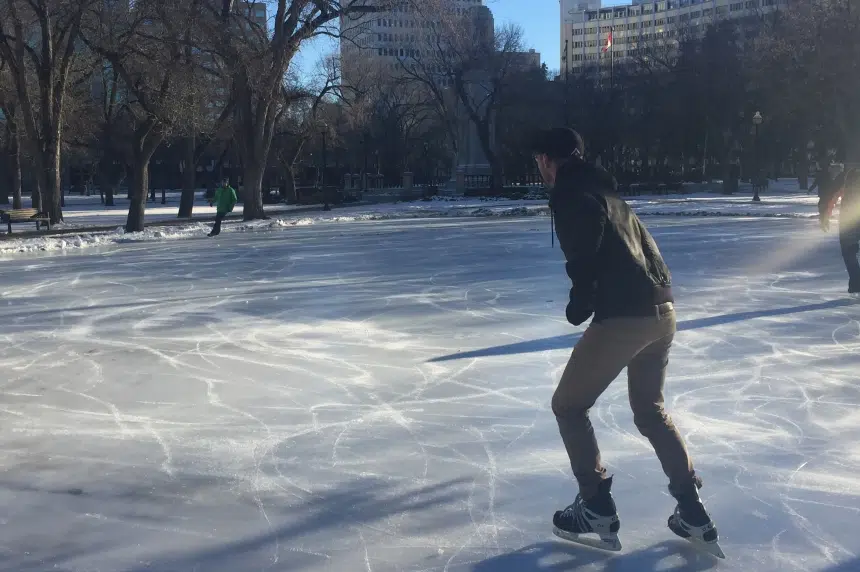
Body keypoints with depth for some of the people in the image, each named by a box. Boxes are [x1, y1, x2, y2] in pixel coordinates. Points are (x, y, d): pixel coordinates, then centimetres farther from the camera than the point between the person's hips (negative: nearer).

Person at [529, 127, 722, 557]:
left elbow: (585, 252, -22)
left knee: (568, 406, 10)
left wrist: (579, 305, -10)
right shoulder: (603, 189, 22)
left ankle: (598, 509, 13)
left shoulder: (568, 194, -4)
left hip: (623, 316, -9)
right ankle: (693, 513, 22)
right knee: (650, 411, 24)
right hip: (661, 311, 9)